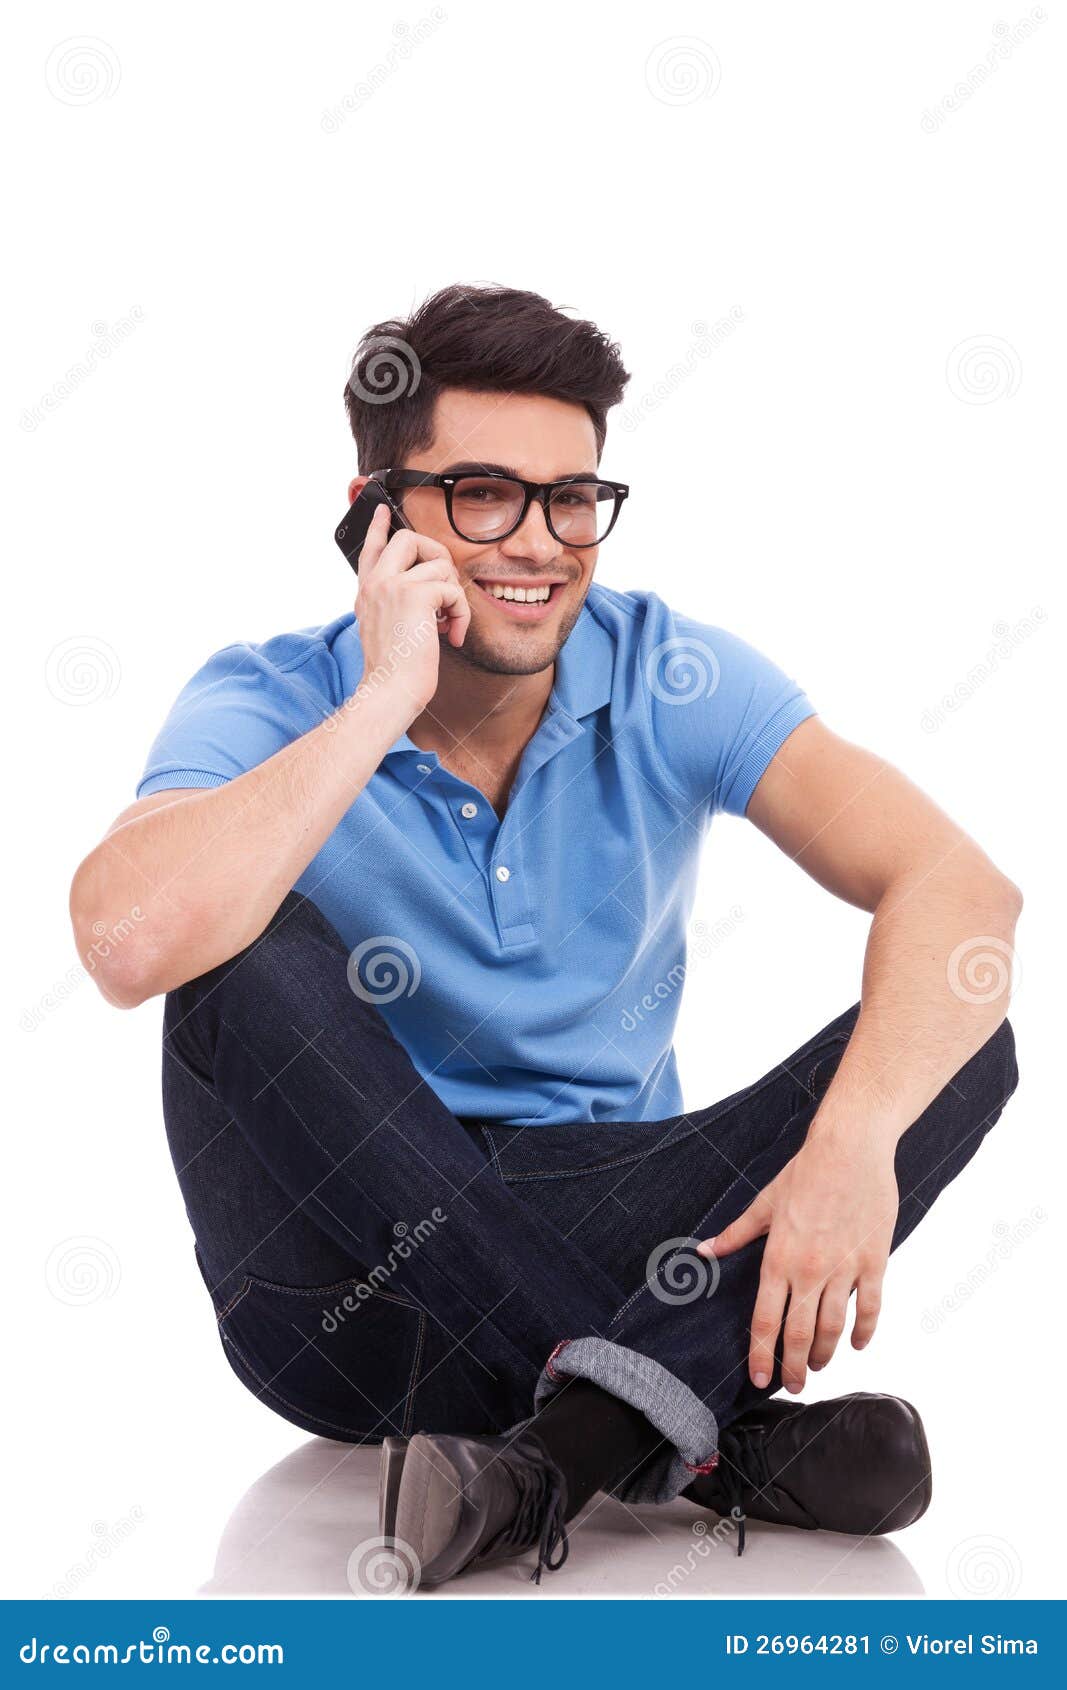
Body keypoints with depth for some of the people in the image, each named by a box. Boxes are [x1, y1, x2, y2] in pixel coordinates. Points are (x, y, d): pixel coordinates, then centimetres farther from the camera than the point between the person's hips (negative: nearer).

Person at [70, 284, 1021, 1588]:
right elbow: (129, 944, -31)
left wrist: (853, 1141, -35)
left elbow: (957, 887, -17)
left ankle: (575, 1445, -33)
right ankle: (707, 1431, -29)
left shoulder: (669, 681, -5)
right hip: (360, 1285, -1)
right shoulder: (271, 703, -9)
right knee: (253, 953, -29)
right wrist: (382, 701, -25)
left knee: (956, 1034, -16)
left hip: (608, 1237, 2)